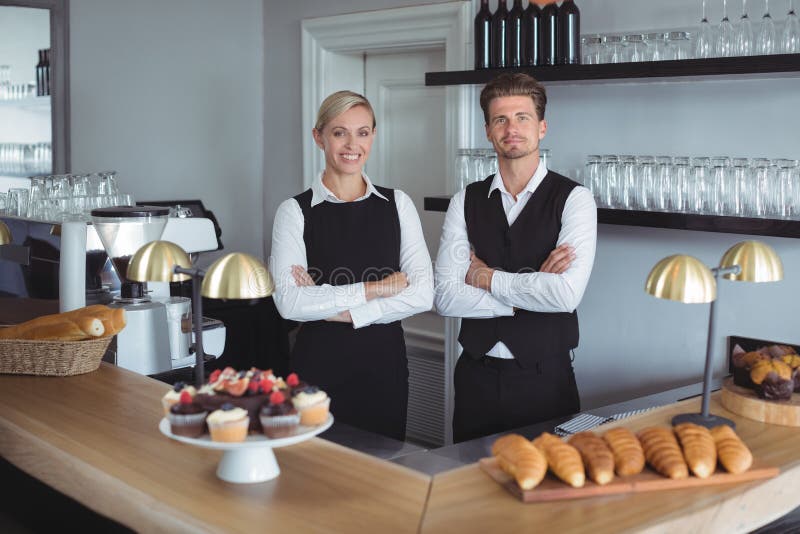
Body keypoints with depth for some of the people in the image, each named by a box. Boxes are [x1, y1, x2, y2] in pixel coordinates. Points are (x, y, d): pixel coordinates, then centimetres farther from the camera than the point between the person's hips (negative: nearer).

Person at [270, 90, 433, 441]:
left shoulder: (398, 204, 5)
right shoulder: (295, 211, -2)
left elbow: (422, 294, -5)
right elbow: (288, 302, -14)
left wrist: (333, 308, -12)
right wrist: (376, 288, -13)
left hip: (384, 363, 2)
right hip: (320, 363, -2)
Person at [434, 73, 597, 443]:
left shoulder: (574, 199, -6)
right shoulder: (466, 201, 3)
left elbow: (567, 293, -20)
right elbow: (445, 296, -6)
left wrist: (486, 277, -10)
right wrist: (532, 291, -13)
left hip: (544, 378, -3)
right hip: (477, 375, 3)